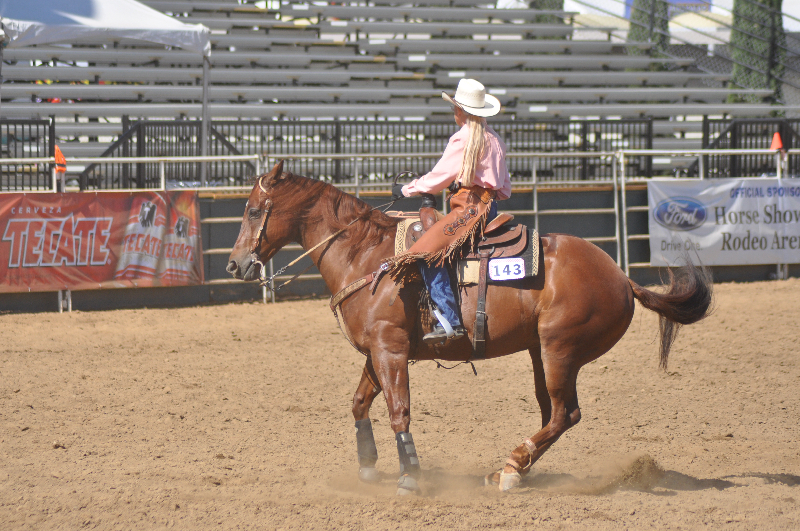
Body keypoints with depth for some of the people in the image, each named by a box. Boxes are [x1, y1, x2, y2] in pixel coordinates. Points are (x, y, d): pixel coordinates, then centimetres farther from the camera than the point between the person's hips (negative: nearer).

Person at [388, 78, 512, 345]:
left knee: (428, 252, -21)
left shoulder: (463, 139, -9)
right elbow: (504, 189, 23)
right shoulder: (494, 139, 19)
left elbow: (437, 178, -7)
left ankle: (449, 320, -32)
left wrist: (404, 190, 7)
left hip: (469, 208, -10)